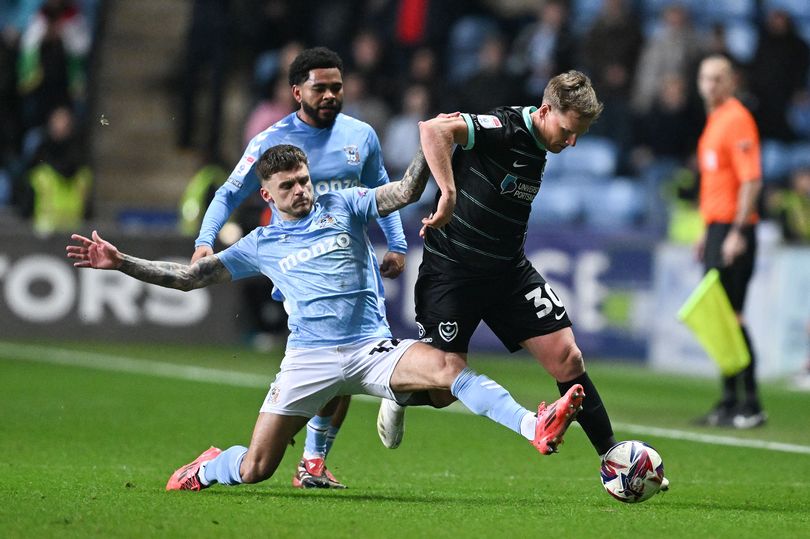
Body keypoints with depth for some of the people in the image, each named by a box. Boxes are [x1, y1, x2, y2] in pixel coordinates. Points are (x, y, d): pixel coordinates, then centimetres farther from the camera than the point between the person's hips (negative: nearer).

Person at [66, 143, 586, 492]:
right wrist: (121, 261, 9)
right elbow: (188, 276, 16)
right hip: (310, 357, 0)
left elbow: (405, 192, -1)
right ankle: (208, 468, 31)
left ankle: (535, 427, -40)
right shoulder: (261, 246, 12)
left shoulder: (342, 207, 9)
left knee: (447, 365, -29)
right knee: (255, 469, -3)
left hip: (373, 349, 0)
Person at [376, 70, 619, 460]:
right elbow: (432, 129, -37)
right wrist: (448, 194, -43)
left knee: (566, 358, -5)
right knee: (445, 389, -4)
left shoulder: (541, 148, 5)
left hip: (509, 271, 7)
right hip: (451, 271, -7)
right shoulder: (505, 128, -21)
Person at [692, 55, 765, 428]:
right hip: (716, 229, 10)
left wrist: (737, 233, -23)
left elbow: (752, 180, -19)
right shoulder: (713, 121, 18)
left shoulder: (737, 119, -12)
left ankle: (751, 405, -10)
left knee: (731, 316, -11)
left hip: (733, 230, -10)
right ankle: (729, 402, 14)